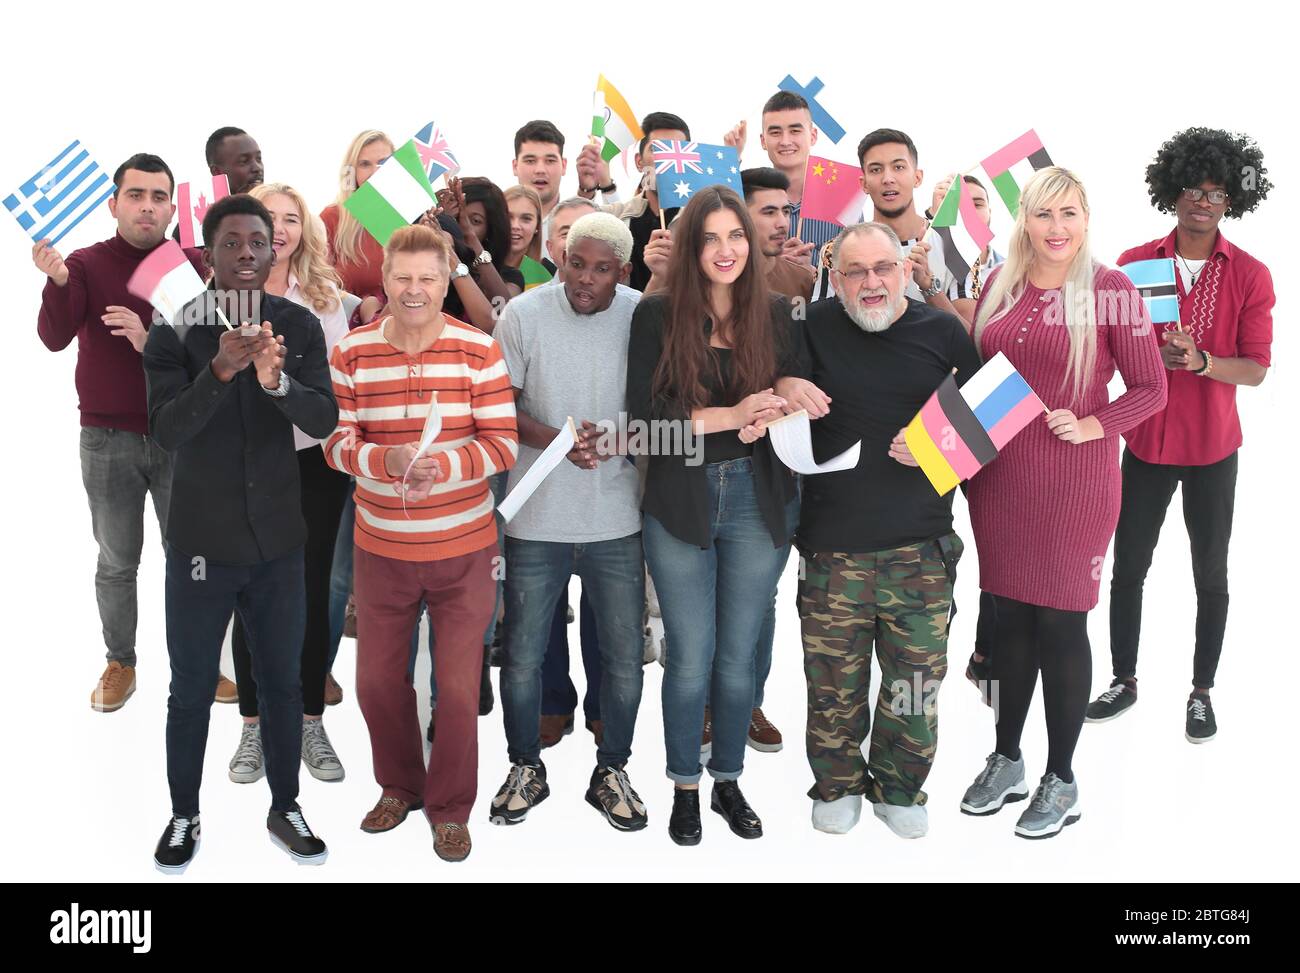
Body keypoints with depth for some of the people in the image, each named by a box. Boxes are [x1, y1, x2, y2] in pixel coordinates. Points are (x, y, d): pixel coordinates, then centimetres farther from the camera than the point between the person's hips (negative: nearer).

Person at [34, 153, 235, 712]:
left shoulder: (192, 266, -2)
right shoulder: (86, 264, -2)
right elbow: (55, 338, -15)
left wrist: (152, 341, -25)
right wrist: (57, 280, -32)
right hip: (108, 440, 0)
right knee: (116, 562, 10)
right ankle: (119, 663, 26)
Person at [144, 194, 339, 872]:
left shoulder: (298, 326, -3)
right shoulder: (174, 332, -7)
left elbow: (323, 420, -13)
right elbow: (166, 430, -18)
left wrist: (277, 380, -34)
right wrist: (219, 370, -35)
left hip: (278, 541, 2)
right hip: (200, 543, -1)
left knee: (282, 685, 12)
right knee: (191, 691, 10)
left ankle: (285, 809, 30)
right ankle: (184, 816, 29)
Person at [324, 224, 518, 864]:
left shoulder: (479, 350, -6)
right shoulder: (351, 351, -2)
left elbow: (503, 444, -8)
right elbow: (336, 442, -3)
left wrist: (447, 464, -26)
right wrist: (387, 460, -23)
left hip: (463, 551, -2)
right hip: (380, 549, 2)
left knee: (459, 689, 5)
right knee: (376, 680, 13)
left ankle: (449, 806, 28)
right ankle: (399, 786, 40)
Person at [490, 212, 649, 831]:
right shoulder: (525, 313, -4)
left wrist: (616, 437, -16)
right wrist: (556, 440, -18)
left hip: (617, 521, 1)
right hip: (537, 518, 0)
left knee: (624, 658, 9)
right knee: (522, 655, 9)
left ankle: (611, 771, 30)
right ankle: (526, 768, 32)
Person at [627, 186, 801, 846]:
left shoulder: (775, 313, 4)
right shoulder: (657, 314, -4)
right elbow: (644, 412, -11)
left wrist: (770, 415, -16)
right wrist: (733, 415, -18)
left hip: (760, 502, 2)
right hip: (680, 503, -2)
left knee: (737, 658, 11)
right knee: (690, 660, 6)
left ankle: (729, 782, 30)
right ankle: (684, 788, 26)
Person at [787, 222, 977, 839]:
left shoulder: (943, 332, 4)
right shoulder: (814, 327, 3)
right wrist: (784, 386, -11)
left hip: (921, 545, 0)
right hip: (833, 544, 0)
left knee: (917, 674, 8)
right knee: (833, 678, 7)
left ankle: (901, 788, 30)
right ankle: (836, 785, 30)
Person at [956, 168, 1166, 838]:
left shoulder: (1109, 290, -5)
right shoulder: (999, 286, 7)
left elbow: (1150, 387, -3)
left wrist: (1092, 426, -17)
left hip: (1074, 481, -4)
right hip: (999, 476, 4)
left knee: (1060, 621, 3)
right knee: (1009, 613, 12)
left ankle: (1061, 781, 19)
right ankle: (1006, 762, 29)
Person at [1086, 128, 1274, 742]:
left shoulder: (1250, 277, -4)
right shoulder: (1134, 264, -1)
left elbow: (1256, 369, -7)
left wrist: (1201, 361, -24)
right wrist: (1153, 356, -18)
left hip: (1212, 447, -1)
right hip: (1146, 440, 1)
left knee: (1210, 574, 8)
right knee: (1128, 567, 8)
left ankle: (1201, 692, 23)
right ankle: (1124, 679, 25)